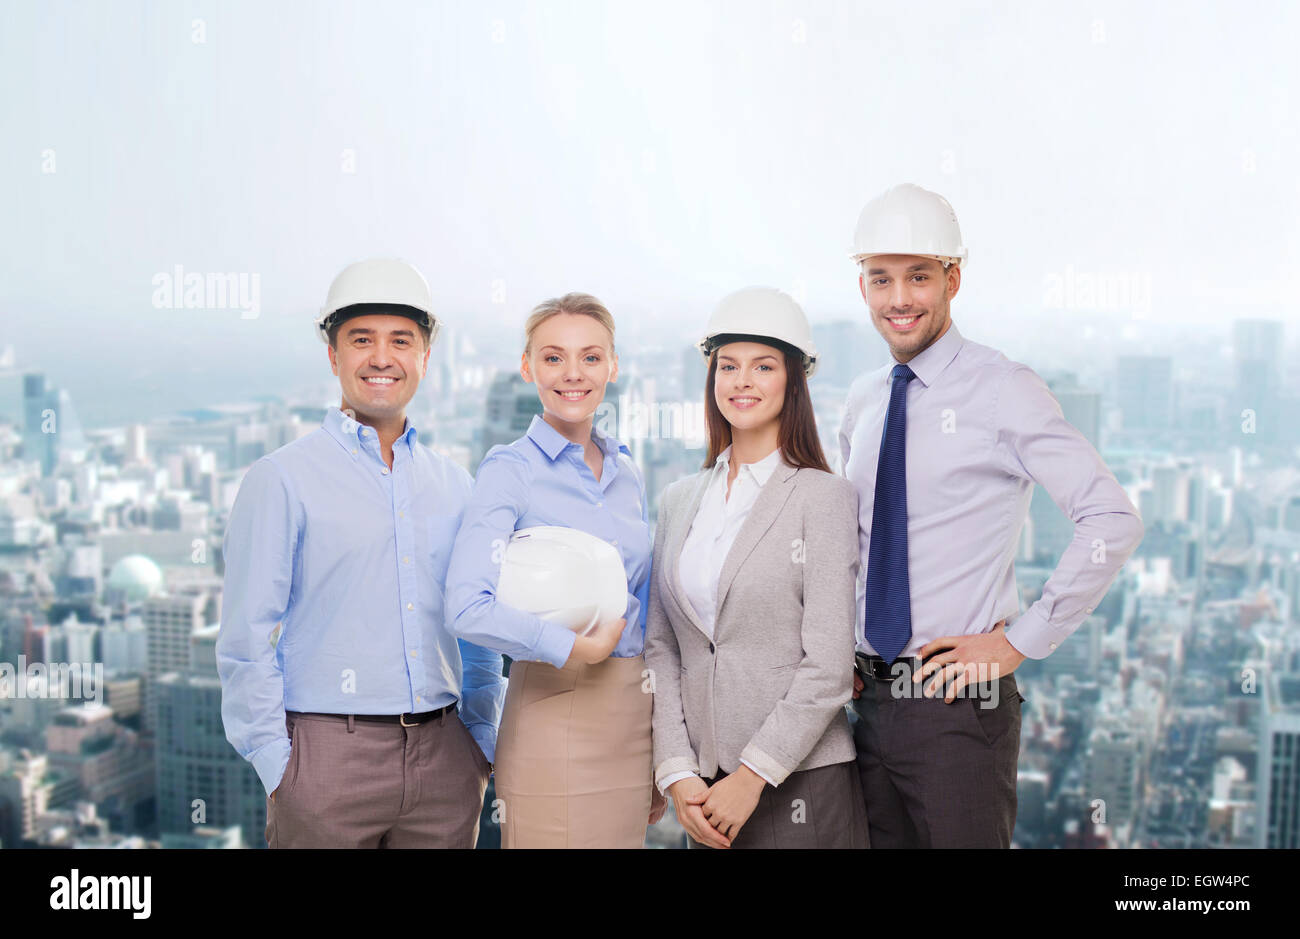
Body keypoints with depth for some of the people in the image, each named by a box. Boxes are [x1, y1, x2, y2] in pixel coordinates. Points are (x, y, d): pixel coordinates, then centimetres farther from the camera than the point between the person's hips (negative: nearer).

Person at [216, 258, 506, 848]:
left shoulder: (454, 485, 11)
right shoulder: (281, 479, -2)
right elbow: (246, 640, -4)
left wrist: (483, 741, 11)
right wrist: (276, 766, -8)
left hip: (445, 757, 4)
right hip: (329, 756, -4)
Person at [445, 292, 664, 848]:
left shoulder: (625, 470, 11)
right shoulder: (511, 469, -9)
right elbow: (469, 609, -22)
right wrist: (578, 648, -13)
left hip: (635, 715, 6)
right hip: (554, 714, -6)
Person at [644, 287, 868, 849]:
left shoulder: (823, 496, -7)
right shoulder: (679, 501, 8)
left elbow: (829, 668, -11)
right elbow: (660, 648, 5)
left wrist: (752, 776, -12)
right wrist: (677, 773, -4)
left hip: (800, 780, -4)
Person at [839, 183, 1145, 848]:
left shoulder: (1003, 390, -10)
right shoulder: (862, 402, 10)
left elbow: (1114, 522, -16)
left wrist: (1020, 641, -15)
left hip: (959, 702, -6)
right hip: (869, 695, 6)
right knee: (879, 840, 15)